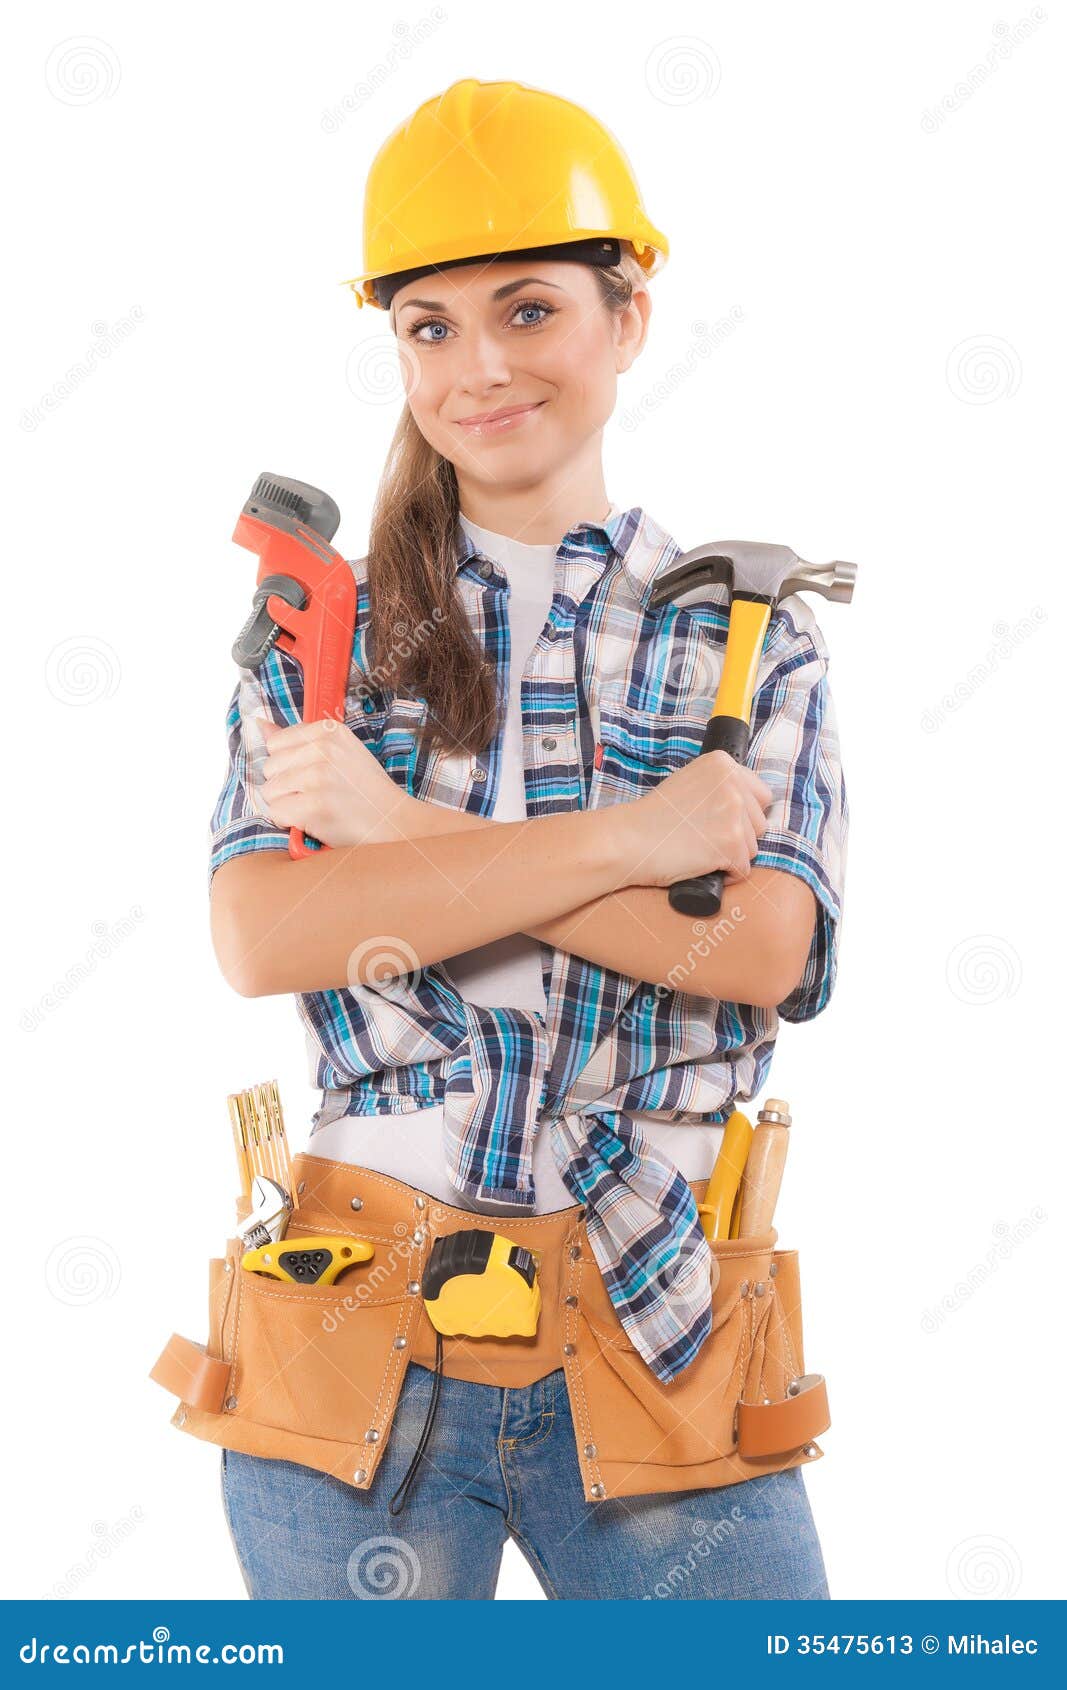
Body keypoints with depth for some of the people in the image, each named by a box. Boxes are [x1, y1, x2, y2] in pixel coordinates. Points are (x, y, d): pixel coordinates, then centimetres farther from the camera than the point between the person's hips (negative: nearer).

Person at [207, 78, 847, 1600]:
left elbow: (763, 950, -12)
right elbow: (260, 936, -12)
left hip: (653, 1353, 0)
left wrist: (406, 830, -14)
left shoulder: (752, 640, 4)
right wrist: (627, 839, -16)